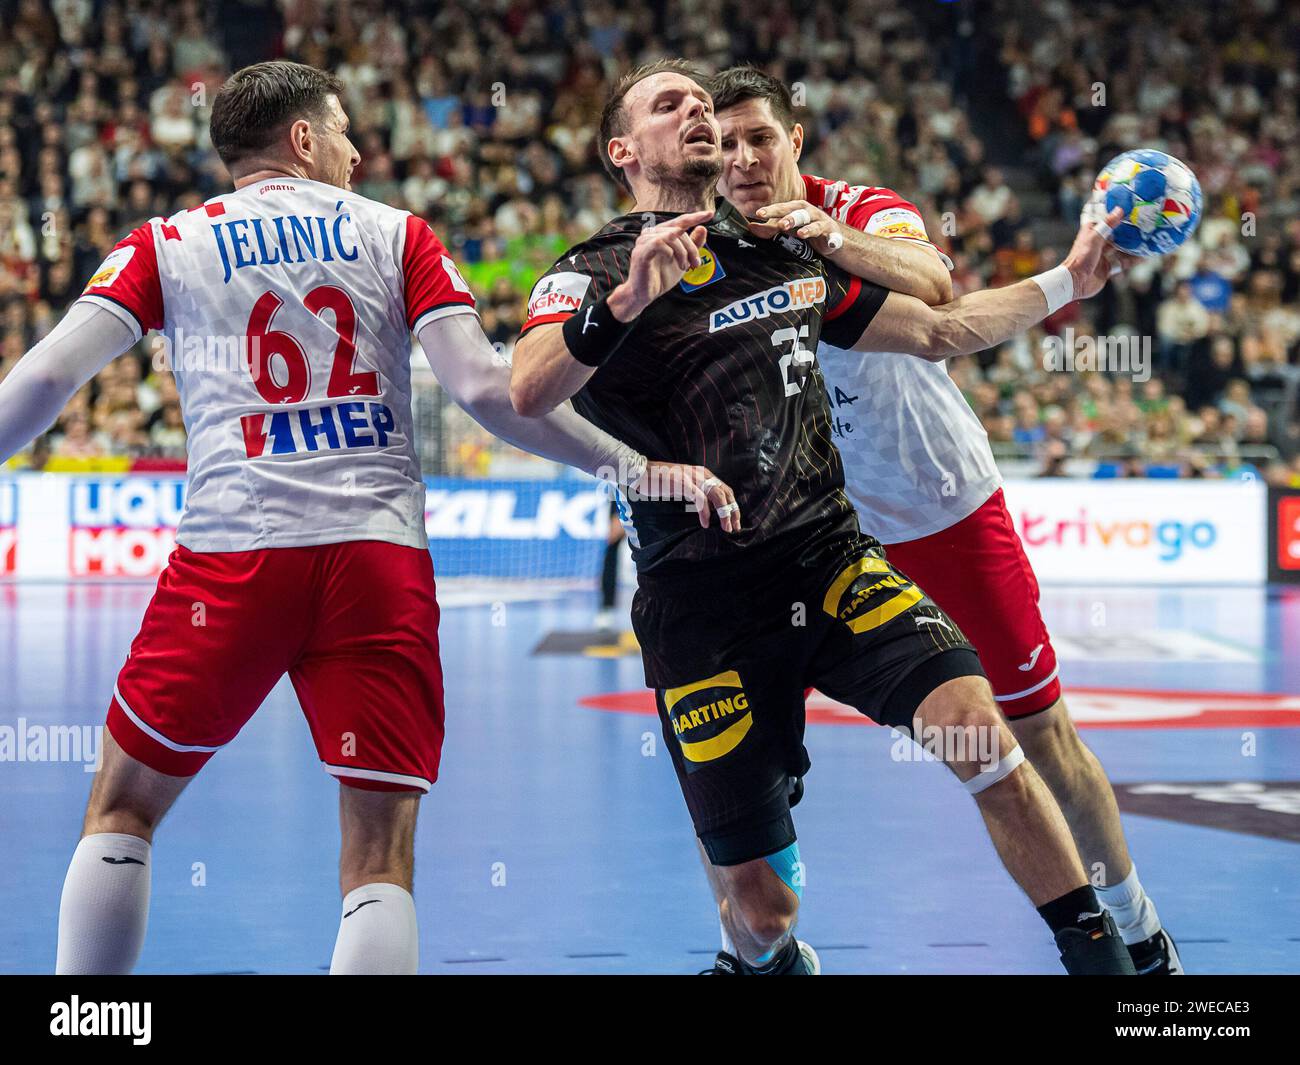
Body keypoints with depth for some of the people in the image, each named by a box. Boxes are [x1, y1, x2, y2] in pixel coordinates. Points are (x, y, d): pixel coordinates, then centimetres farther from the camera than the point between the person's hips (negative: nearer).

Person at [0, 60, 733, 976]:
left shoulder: (167, 244, 13)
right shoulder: (396, 235, 13)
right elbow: (486, 388, 1)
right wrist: (631, 464, 5)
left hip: (232, 551, 0)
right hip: (381, 556, 0)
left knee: (122, 808, 17)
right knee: (381, 860, 2)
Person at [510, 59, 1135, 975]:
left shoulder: (785, 256, 15)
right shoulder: (597, 275, -3)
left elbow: (937, 331, 25)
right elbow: (528, 397, -24)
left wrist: (1066, 282, 19)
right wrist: (624, 302, -39)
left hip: (829, 558, 4)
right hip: (704, 607, -4)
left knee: (977, 725, -22)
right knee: (759, 905, -3)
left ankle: (1103, 959, -9)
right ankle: (772, 966, 35)